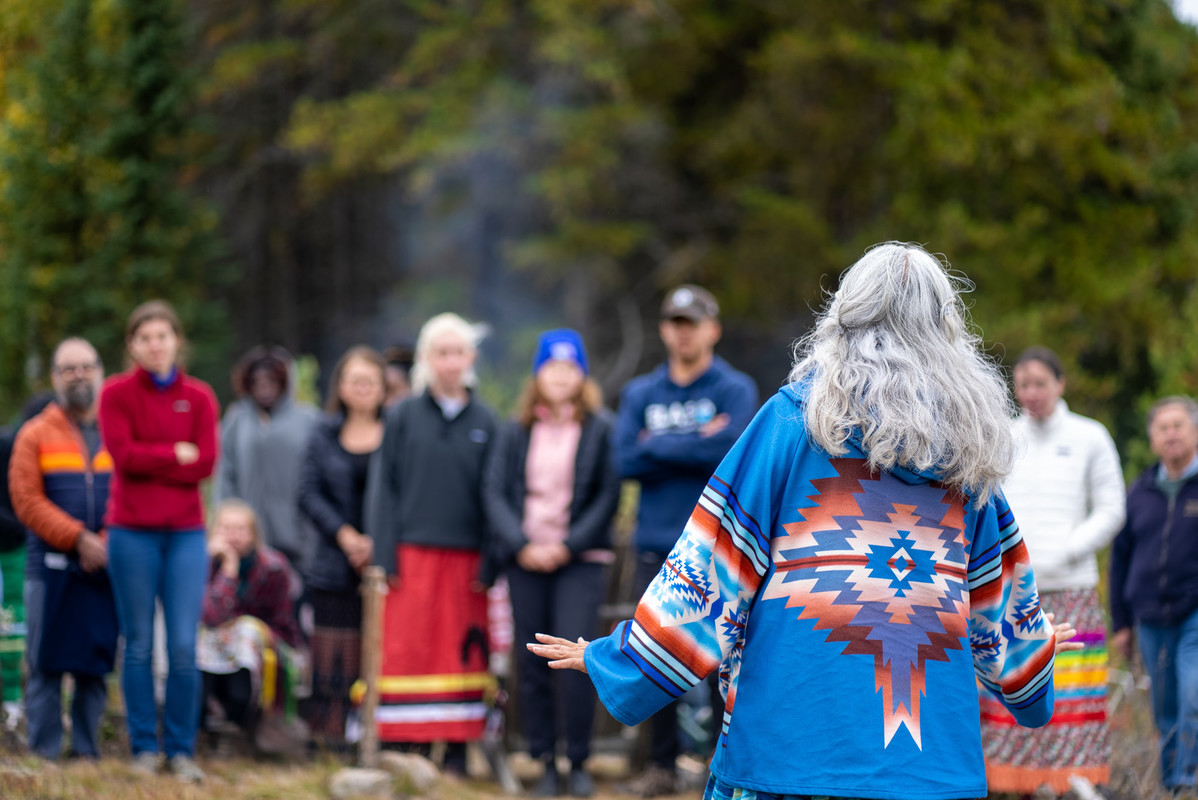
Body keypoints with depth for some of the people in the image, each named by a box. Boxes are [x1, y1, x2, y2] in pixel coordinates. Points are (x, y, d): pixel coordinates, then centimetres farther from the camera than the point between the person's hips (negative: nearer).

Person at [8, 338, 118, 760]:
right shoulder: (35, 435, 7)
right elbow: (27, 500, -3)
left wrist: (107, 543, -12)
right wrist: (79, 539, -12)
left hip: (106, 567, 2)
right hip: (51, 566, -1)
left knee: (96, 664, 4)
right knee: (46, 663, -2)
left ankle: (87, 749, 10)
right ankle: (44, 750, 2)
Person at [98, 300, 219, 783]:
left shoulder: (199, 397, 8)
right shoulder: (117, 393, 4)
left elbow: (206, 463, -4)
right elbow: (123, 454, -10)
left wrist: (148, 461, -8)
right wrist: (176, 455, -6)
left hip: (186, 532, 1)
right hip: (132, 532, -1)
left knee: (184, 646, -4)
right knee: (139, 644, 1)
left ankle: (181, 750, 4)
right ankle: (145, 748, 8)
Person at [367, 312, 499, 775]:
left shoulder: (484, 422, 8)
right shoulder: (404, 417, 6)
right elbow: (385, 490, 4)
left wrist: (490, 565, -2)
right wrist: (386, 558, -5)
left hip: (466, 558, 1)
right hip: (413, 554, -1)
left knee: (463, 650, 2)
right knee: (409, 648, -4)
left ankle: (457, 754, 9)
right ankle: (412, 749, 1)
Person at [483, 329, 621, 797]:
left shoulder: (601, 429, 3)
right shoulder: (514, 432, 10)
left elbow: (609, 495, -1)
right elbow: (494, 492, 5)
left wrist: (568, 545, -9)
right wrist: (522, 544, -8)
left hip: (579, 559, -3)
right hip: (525, 560, 3)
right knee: (531, 663, 1)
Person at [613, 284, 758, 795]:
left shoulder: (735, 390, 2)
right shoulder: (640, 394, 12)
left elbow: (730, 451, -15)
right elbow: (627, 460, -3)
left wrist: (660, 446, -8)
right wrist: (695, 448, -10)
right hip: (657, 548, 3)